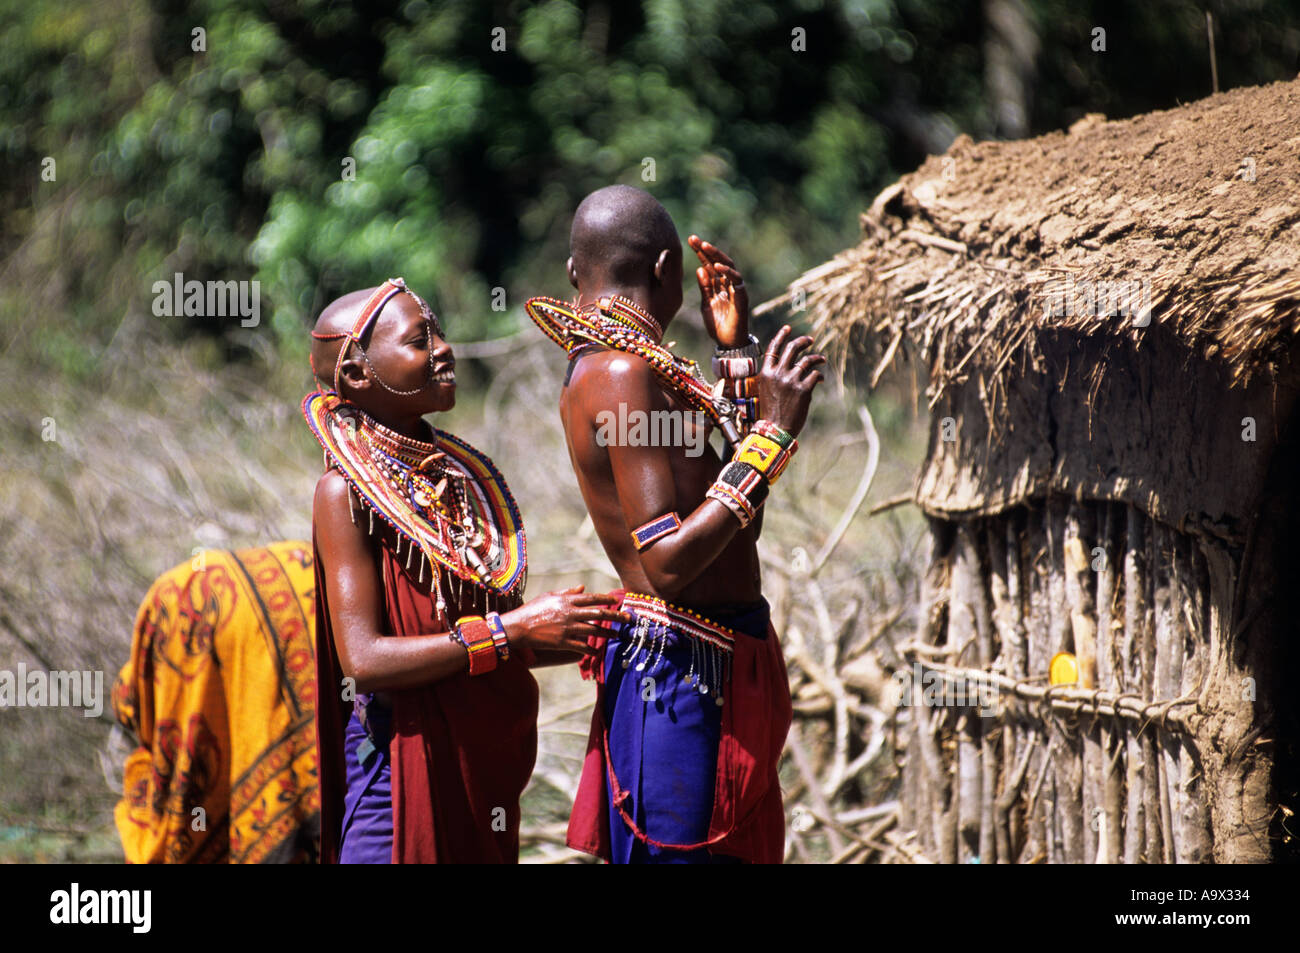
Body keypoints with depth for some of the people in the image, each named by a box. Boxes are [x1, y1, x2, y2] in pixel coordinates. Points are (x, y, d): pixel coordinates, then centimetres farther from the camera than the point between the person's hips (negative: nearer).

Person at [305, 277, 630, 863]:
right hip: (405, 762, -7)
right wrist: (513, 628, -21)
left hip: (487, 760, 7)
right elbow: (363, 659, -19)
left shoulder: (461, 474, 10)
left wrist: (587, 633, 2)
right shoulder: (345, 492, -11)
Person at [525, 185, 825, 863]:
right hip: (682, 671, -10)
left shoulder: (601, 367, 14)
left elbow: (739, 522, 23)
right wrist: (772, 433, -21)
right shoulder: (625, 373, -17)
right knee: (673, 857, -8)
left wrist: (735, 353, 18)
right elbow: (667, 563, -25)